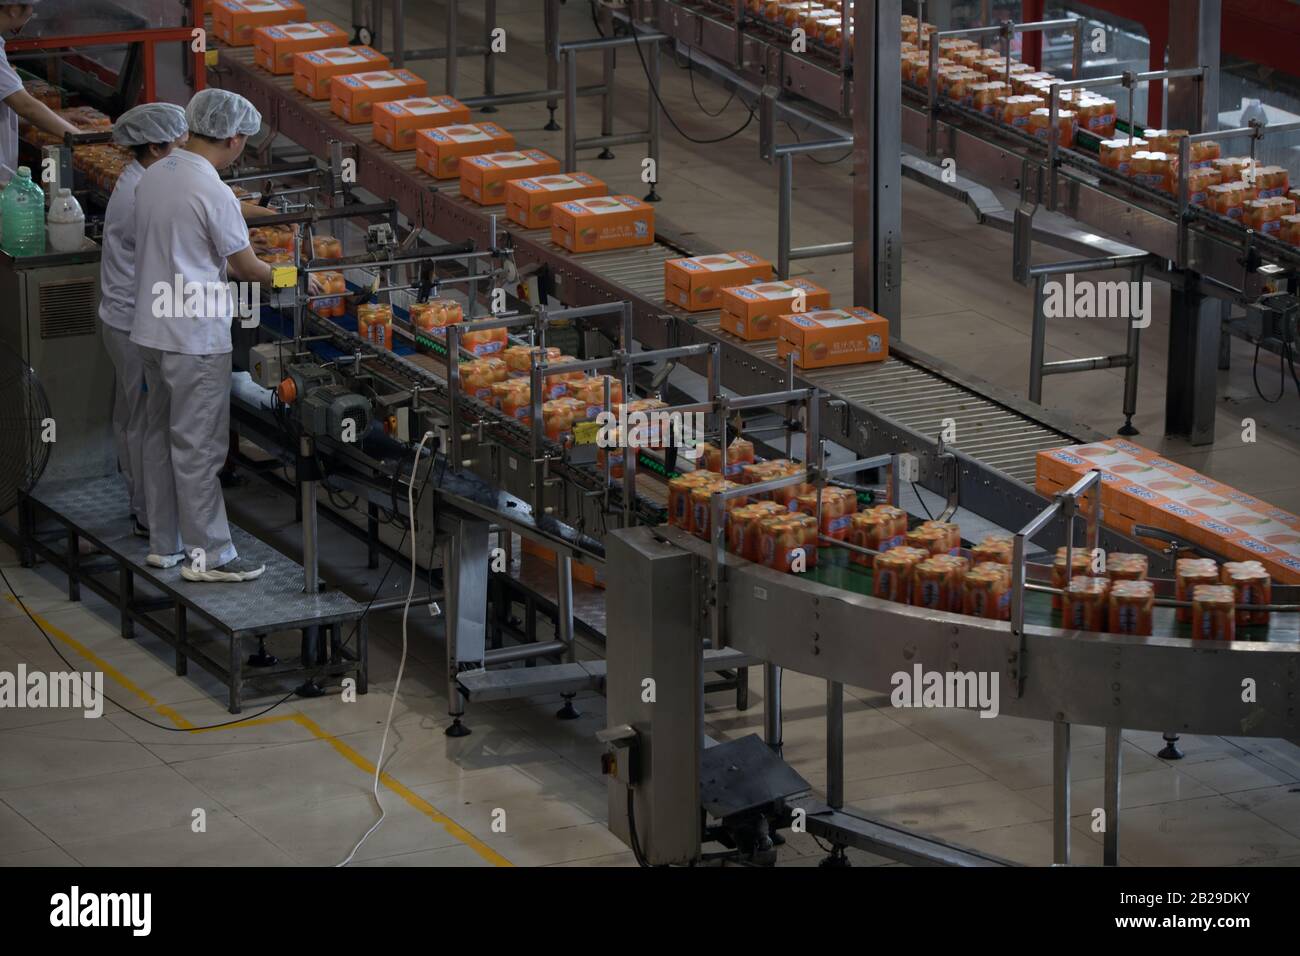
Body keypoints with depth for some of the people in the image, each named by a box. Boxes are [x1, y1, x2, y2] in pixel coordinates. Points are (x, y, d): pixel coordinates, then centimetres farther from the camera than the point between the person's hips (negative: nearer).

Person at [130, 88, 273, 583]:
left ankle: (164, 543, 22)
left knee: (162, 435, 14)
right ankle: (207, 554, 4)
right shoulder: (213, 193, -20)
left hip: (153, 331, 8)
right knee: (199, 446, -2)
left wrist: (229, 268, 16)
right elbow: (248, 267, -9)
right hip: (196, 338, -8)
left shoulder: (153, 176, 5)